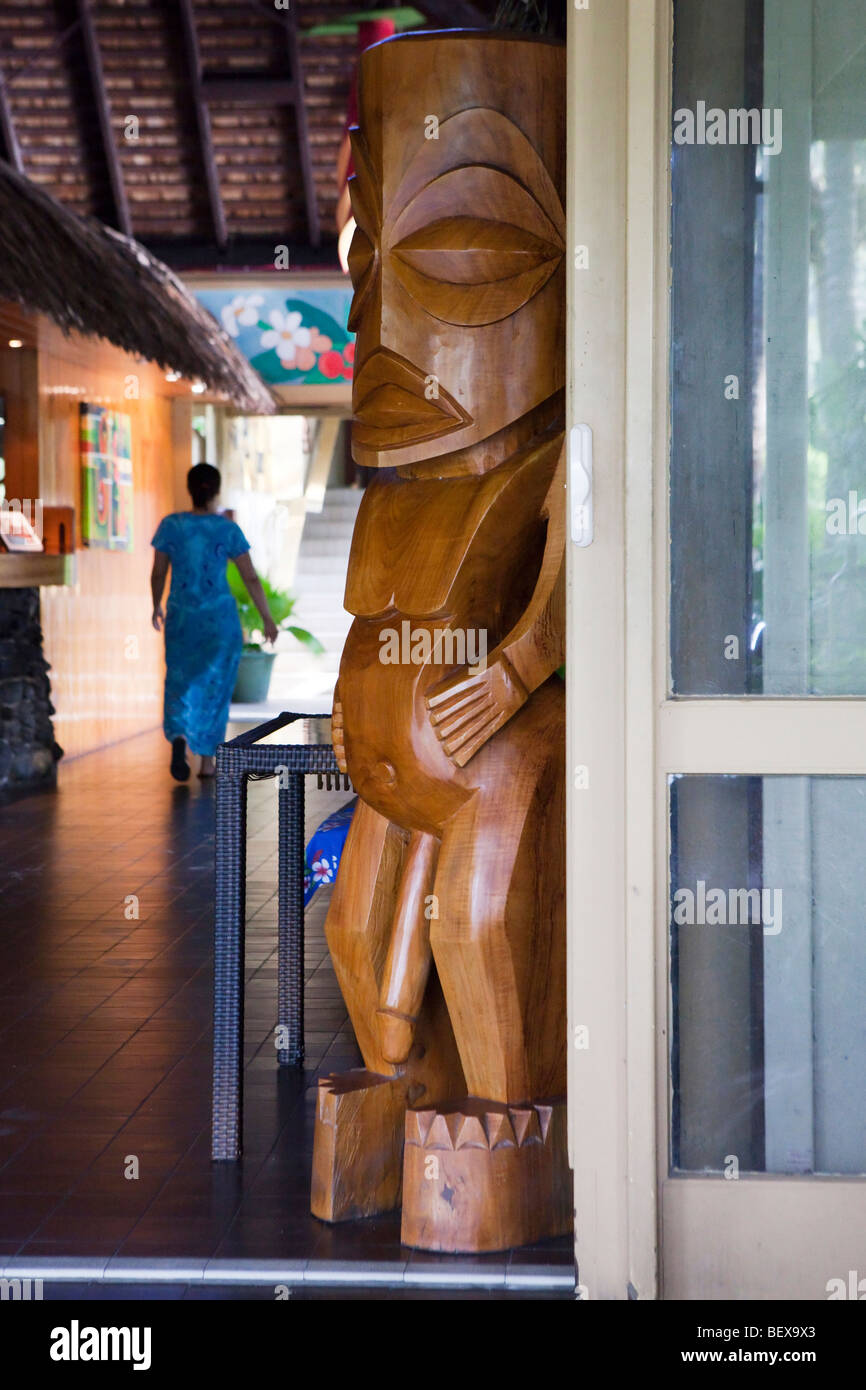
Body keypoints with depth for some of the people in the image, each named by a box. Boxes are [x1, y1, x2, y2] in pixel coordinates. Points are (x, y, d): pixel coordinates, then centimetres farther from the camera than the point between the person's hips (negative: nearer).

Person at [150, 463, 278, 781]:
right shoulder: (228, 529, -8)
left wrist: (156, 606, 21)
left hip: (180, 616, 1)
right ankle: (207, 761, 13)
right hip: (220, 617, -1)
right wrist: (267, 618, 3)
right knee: (213, 685, 11)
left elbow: (158, 573, 4)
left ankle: (179, 735, -21)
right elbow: (251, 578, -5)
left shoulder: (170, 525, -4)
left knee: (181, 680, 10)